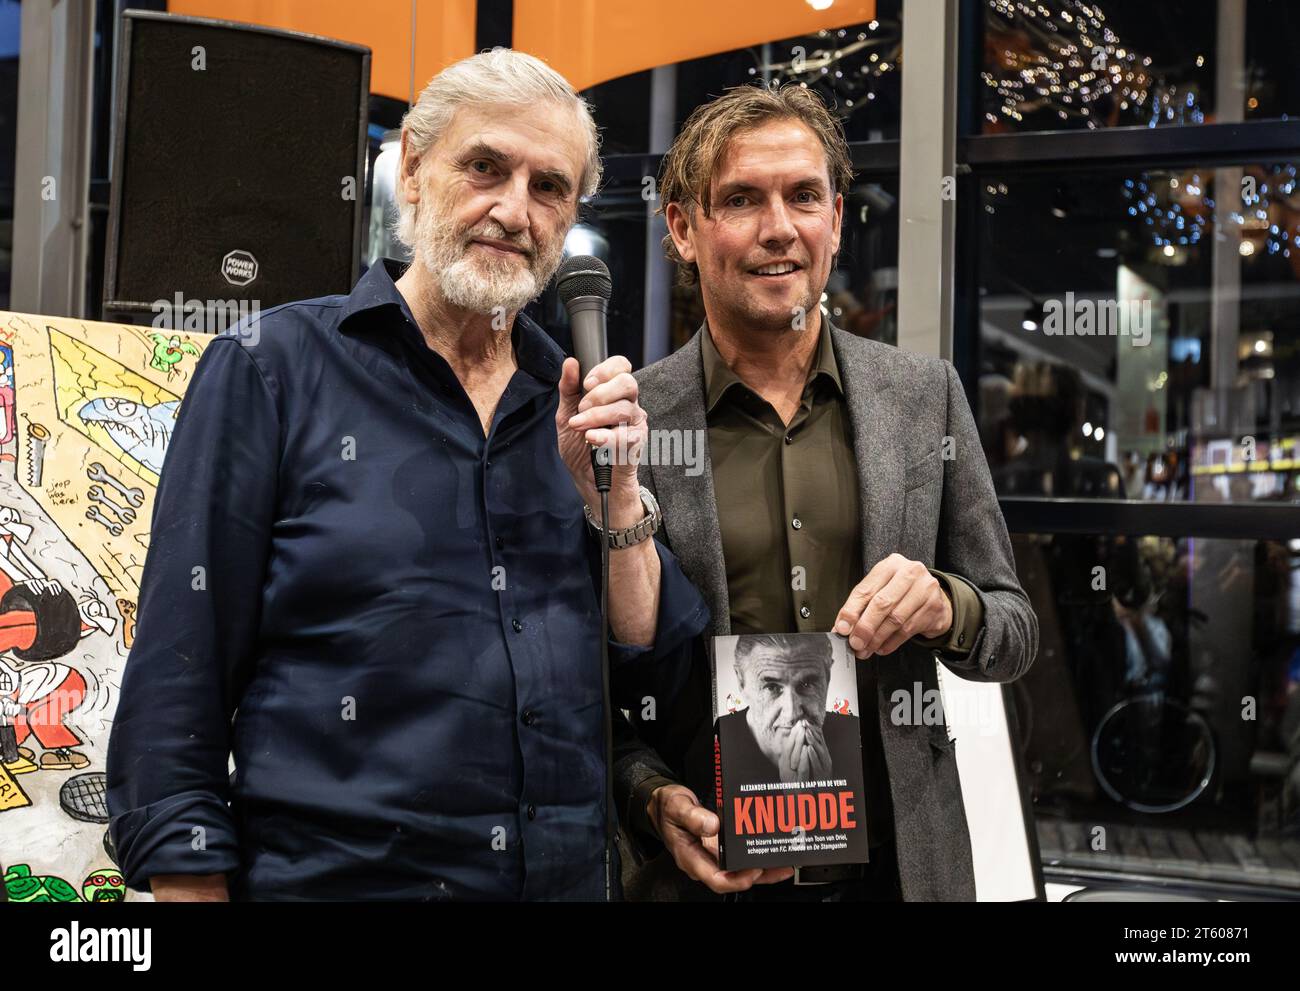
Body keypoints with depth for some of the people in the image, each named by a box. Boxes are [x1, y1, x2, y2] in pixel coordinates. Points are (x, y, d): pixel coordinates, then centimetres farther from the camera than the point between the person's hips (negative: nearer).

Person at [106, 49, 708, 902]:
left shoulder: (576, 399, 5)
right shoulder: (269, 368, -6)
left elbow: (647, 665, 4)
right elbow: (180, 674, -8)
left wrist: (615, 495, -9)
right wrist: (190, 878, -13)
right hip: (333, 872, -4)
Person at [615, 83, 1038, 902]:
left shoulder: (926, 394, 0)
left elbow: (1015, 635, 5)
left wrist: (946, 609, -15)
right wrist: (653, 799, -17)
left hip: (901, 865, 3)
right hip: (713, 875, -2)